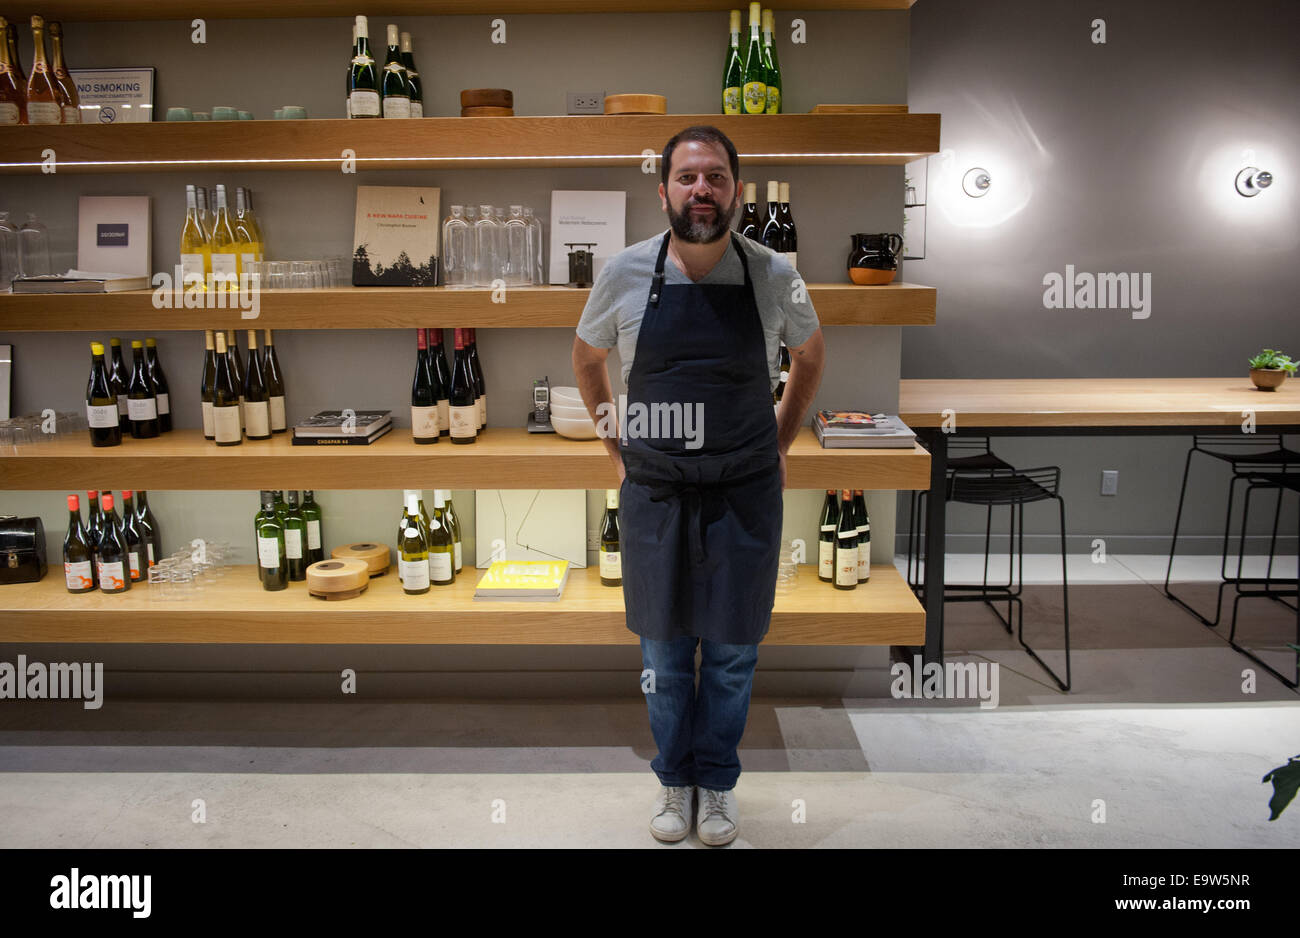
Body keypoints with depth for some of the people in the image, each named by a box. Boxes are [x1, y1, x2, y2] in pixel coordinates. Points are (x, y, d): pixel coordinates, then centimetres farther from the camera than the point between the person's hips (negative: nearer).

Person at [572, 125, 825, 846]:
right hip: (653, 494, 1)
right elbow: (585, 359, 12)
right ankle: (673, 779, 34)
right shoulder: (625, 273, -5)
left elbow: (811, 356, 14)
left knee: (732, 653, 10)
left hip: (745, 496, 0)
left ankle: (717, 783, 32)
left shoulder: (773, 276, -5)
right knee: (664, 651, 12)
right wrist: (619, 451, 10)